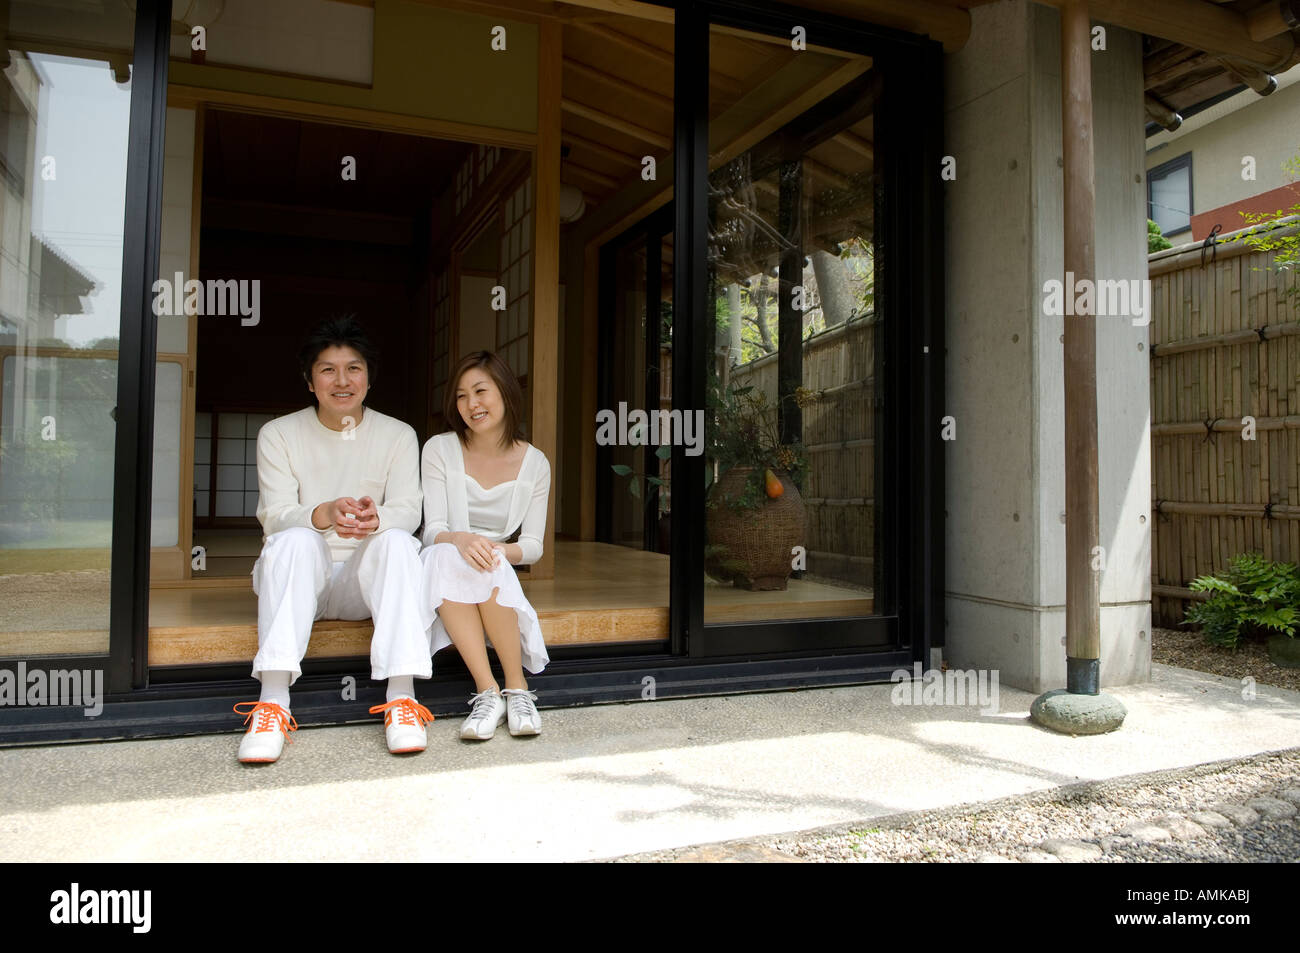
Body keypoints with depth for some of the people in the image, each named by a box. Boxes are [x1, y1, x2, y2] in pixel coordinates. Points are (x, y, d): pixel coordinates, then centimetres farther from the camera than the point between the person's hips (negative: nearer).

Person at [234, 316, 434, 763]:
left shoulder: (398, 435, 4)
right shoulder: (278, 434, 2)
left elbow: (408, 511, -9)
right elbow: (275, 515, -11)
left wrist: (376, 519, -36)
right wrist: (323, 515, -35)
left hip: (366, 581, 0)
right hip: (303, 577, 0)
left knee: (397, 542, -30)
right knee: (296, 540, -32)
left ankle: (401, 698, -37)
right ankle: (273, 703, -40)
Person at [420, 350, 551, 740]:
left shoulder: (534, 463, 3)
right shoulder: (439, 449, 0)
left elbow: (533, 545, 1)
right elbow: (433, 530, -7)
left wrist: (501, 550, -22)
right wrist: (460, 540, -32)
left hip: (498, 572, 1)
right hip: (441, 573, 0)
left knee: (489, 566, -36)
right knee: (444, 556, -36)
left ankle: (517, 688, -27)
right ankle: (487, 692, -37)